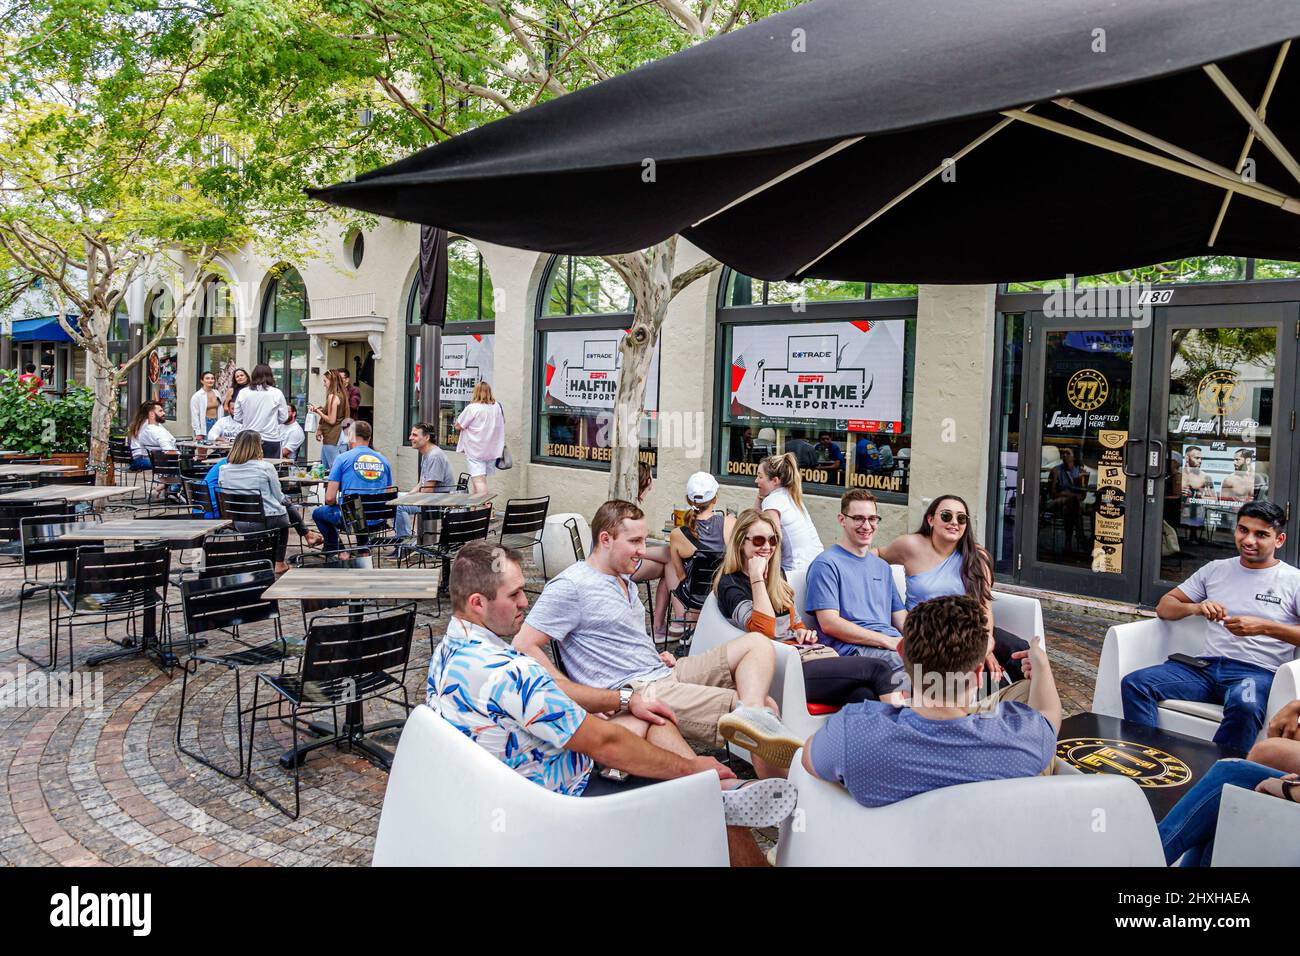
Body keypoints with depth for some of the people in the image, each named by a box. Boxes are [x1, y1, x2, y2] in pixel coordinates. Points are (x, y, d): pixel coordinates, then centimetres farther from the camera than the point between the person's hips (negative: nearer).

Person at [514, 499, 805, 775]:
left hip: (664, 672, 10)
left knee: (757, 644, -4)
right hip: (638, 692, -10)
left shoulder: (623, 579, 19)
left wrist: (657, 658, 11)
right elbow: (524, 646, -17)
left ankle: (753, 715, -27)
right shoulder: (571, 586, -11)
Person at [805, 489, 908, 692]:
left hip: (893, 646, 7)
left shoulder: (882, 567, 27)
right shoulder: (827, 564, 2)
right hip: (853, 650, -7)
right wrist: (888, 640, -13)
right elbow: (829, 624, -8)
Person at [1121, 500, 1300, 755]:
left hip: (1258, 673, -4)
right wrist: (1195, 608, -4)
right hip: (1206, 667, 4)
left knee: (1245, 705, -41)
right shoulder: (1215, 570, 19)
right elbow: (1163, 608, 18)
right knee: (1134, 684, -21)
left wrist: (1265, 627, -17)